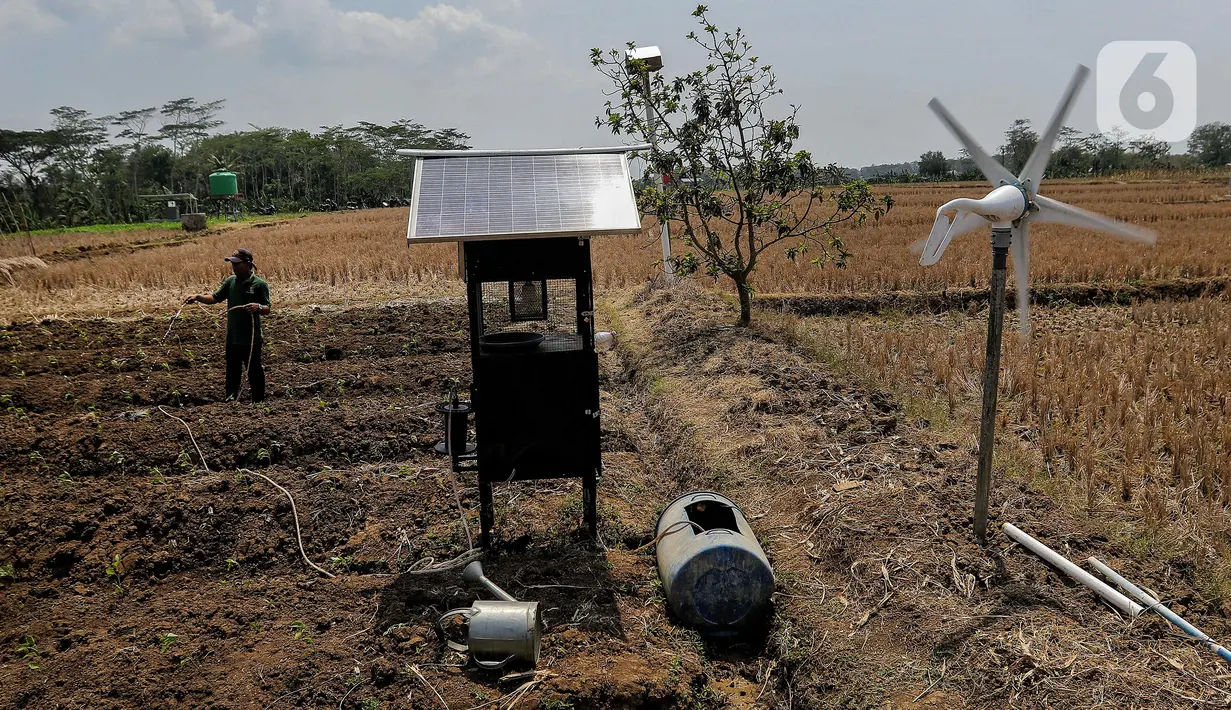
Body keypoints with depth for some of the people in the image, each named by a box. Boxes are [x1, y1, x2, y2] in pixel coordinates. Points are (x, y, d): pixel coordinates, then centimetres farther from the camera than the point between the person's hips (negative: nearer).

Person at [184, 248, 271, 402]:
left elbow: (267, 309, -11)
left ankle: (258, 401, 17)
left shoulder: (259, 284, -10)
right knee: (232, 374, 14)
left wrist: (258, 307, -32)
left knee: (254, 372, 5)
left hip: (251, 339, -5)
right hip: (233, 338, 5)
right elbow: (215, 297, 10)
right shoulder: (231, 281, 6)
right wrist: (198, 297, -6)